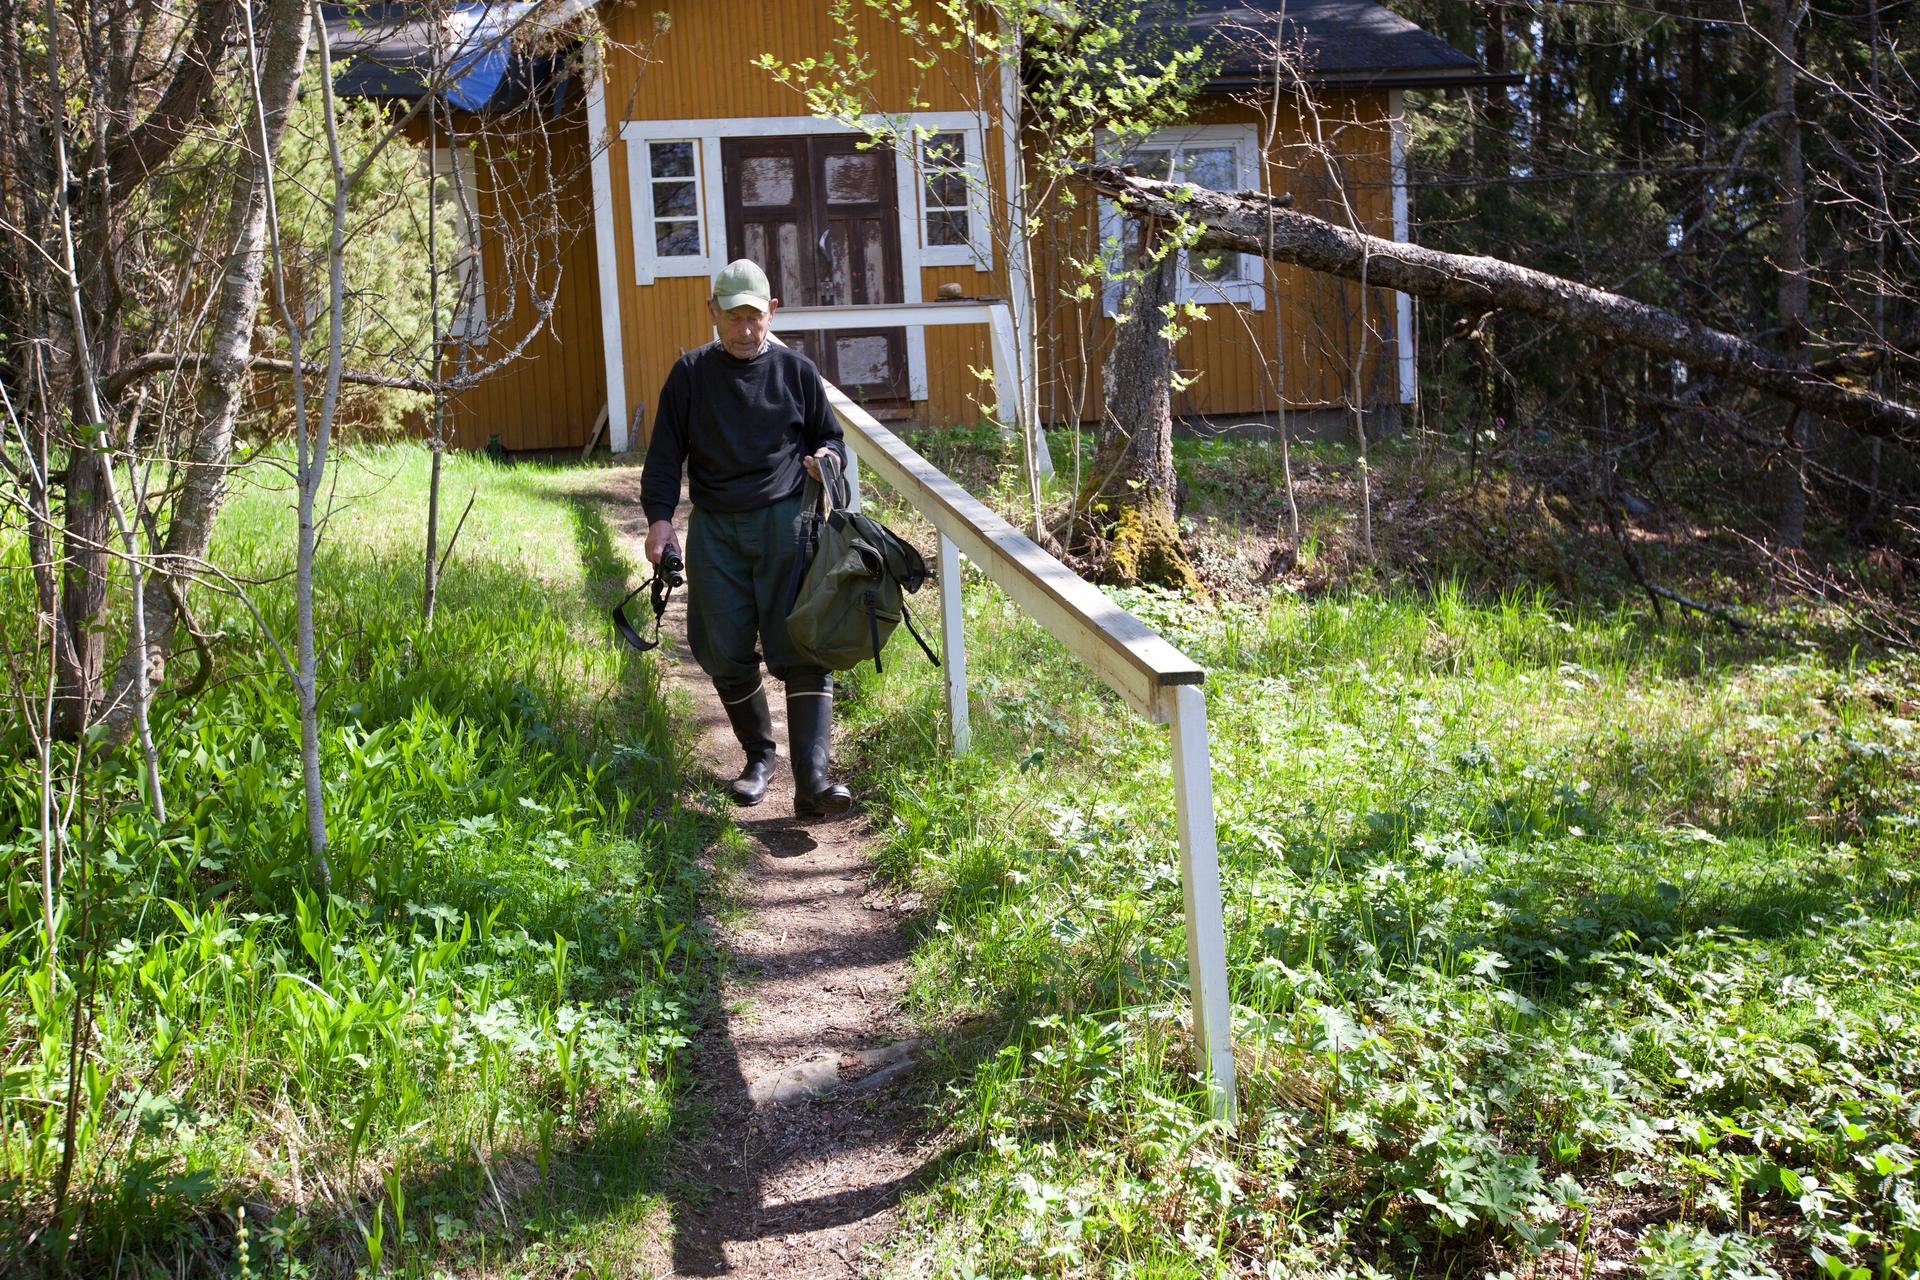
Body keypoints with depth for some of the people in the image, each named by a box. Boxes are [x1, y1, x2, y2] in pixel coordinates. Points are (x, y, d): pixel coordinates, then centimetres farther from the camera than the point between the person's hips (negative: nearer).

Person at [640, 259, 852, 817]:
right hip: (714, 529, 1)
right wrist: (659, 517, -6)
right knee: (726, 654, 2)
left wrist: (825, 458, -5)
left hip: (785, 520, -1)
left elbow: (831, 438, 19)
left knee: (801, 649, -11)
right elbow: (666, 451, 7)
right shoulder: (692, 373, 7)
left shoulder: (796, 370, 8)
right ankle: (759, 755, 25)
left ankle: (812, 780, -17)